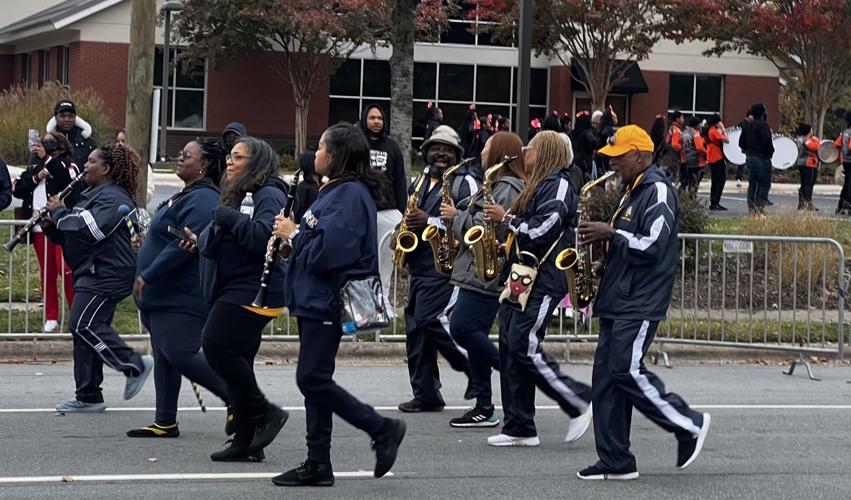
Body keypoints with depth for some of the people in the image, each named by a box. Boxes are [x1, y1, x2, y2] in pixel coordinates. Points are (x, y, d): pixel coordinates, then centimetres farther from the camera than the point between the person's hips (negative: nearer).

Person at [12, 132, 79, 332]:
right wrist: (37, 177, -7)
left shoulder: (68, 167, 1)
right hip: (40, 227, 5)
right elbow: (18, 188, 8)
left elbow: (68, 180, -21)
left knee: (67, 270, -13)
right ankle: (51, 317, 14)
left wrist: (47, 158, -13)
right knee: (46, 273, 8)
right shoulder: (34, 168, 18)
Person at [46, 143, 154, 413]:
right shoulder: (94, 195, 21)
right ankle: (88, 397, 11)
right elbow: (70, 235, 22)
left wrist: (59, 212, -13)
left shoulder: (113, 198, -12)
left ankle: (134, 365, -8)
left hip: (107, 275, -11)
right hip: (92, 273, 11)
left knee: (84, 325, -17)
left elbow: (90, 230, -25)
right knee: (86, 329, 8)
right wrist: (53, 223, 3)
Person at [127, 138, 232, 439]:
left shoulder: (202, 199, -17)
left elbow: (185, 245, -26)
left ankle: (237, 398, -5)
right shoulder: (187, 196, 17)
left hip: (181, 298, -11)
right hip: (163, 294, 11)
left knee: (181, 354, -15)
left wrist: (147, 276, -23)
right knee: (164, 356, 10)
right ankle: (165, 423, 14)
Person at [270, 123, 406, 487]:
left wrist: (294, 235, -11)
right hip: (316, 300, 11)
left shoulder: (350, 195, -16)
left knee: (313, 379, -10)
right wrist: (294, 237, 4)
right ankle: (318, 465, 13)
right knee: (313, 380, 10)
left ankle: (383, 429, -1)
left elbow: (327, 252, -25)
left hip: (329, 302, -11)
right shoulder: (336, 191, 16)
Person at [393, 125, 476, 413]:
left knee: (430, 320, -19)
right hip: (419, 267, 8)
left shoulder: (464, 183, -4)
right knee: (415, 328, 4)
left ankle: (475, 367, 0)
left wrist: (431, 222, -21)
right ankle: (426, 396, 9)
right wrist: (400, 237, 10)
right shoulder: (419, 184, 19)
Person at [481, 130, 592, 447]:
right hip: (520, 278, 10)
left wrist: (506, 219, -10)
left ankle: (580, 402, -5)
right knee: (510, 350, 5)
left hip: (542, 281, -10)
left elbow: (543, 230, -20)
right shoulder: (536, 185, 21)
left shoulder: (558, 184, -9)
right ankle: (519, 428, 7)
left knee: (524, 347, -15)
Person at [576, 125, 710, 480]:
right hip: (618, 300, 10)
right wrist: (601, 237, 8)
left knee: (627, 371, -16)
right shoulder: (632, 191, 19)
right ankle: (615, 461, 7)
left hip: (641, 303, -10)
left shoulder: (658, 191, -11)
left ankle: (690, 427, -1)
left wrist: (611, 233, -14)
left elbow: (652, 246, -21)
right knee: (606, 377, 5)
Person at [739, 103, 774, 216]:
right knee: (764, 184, -3)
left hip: (750, 158, 8)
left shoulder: (748, 126, 11)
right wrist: (771, 151, -8)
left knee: (752, 184, 11)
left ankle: (752, 211, 11)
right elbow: (767, 141, -24)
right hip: (762, 158, -8)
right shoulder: (763, 125, -14)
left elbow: (741, 143, 14)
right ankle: (760, 210, -9)